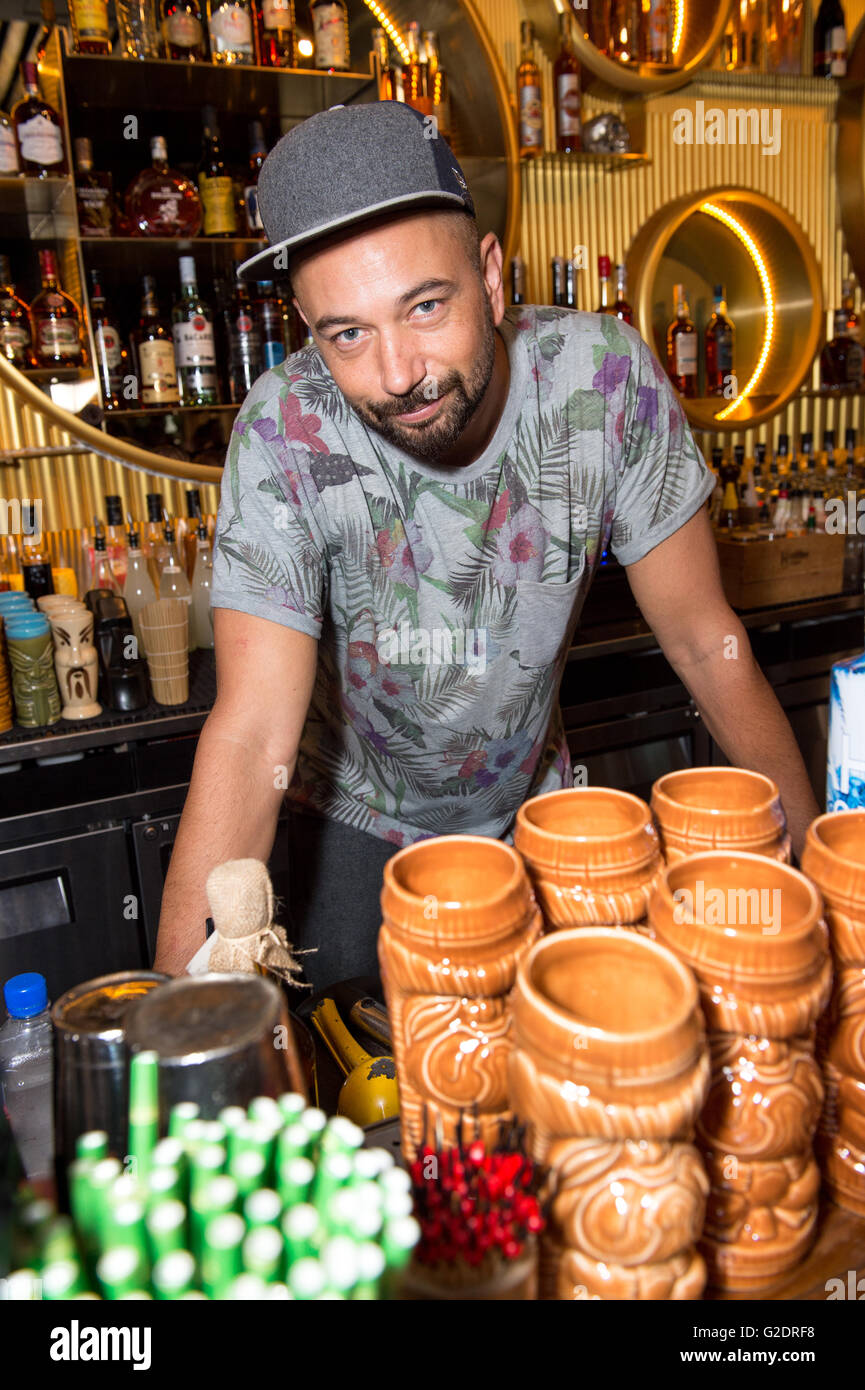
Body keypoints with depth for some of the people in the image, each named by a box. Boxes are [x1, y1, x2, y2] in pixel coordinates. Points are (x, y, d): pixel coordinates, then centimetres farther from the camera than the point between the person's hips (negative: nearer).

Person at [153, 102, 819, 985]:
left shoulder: (603, 376, -24)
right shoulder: (285, 432, -29)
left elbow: (703, 639, -14)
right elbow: (251, 735, -31)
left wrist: (813, 849, -13)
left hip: (526, 805, 2)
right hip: (353, 821, -1)